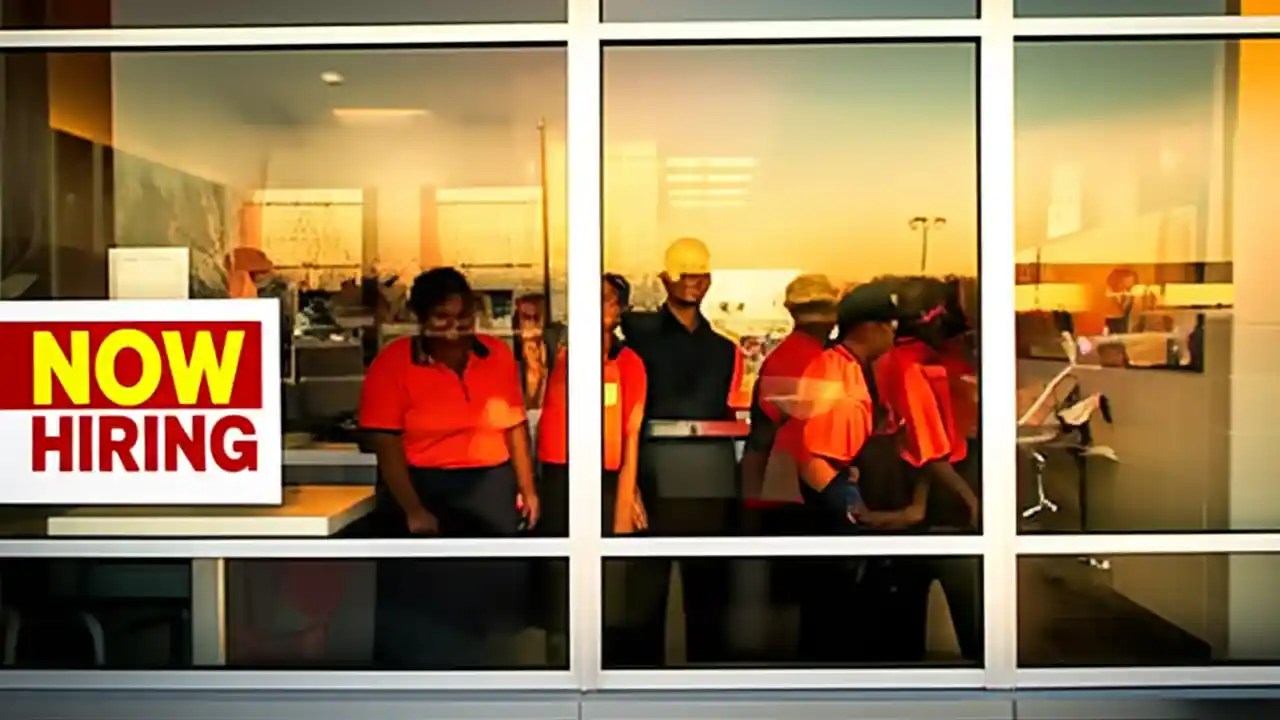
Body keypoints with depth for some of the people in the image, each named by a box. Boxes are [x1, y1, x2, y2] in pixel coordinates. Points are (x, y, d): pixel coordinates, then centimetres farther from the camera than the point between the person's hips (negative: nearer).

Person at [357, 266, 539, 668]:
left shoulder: (497, 354, 1)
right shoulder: (393, 362, -11)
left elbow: (514, 425, 7)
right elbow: (385, 443, -14)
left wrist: (527, 488, 8)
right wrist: (413, 510, -19)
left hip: (491, 491, 4)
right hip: (423, 490, -4)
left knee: (492, 598, 16)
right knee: (419, 606, 7)